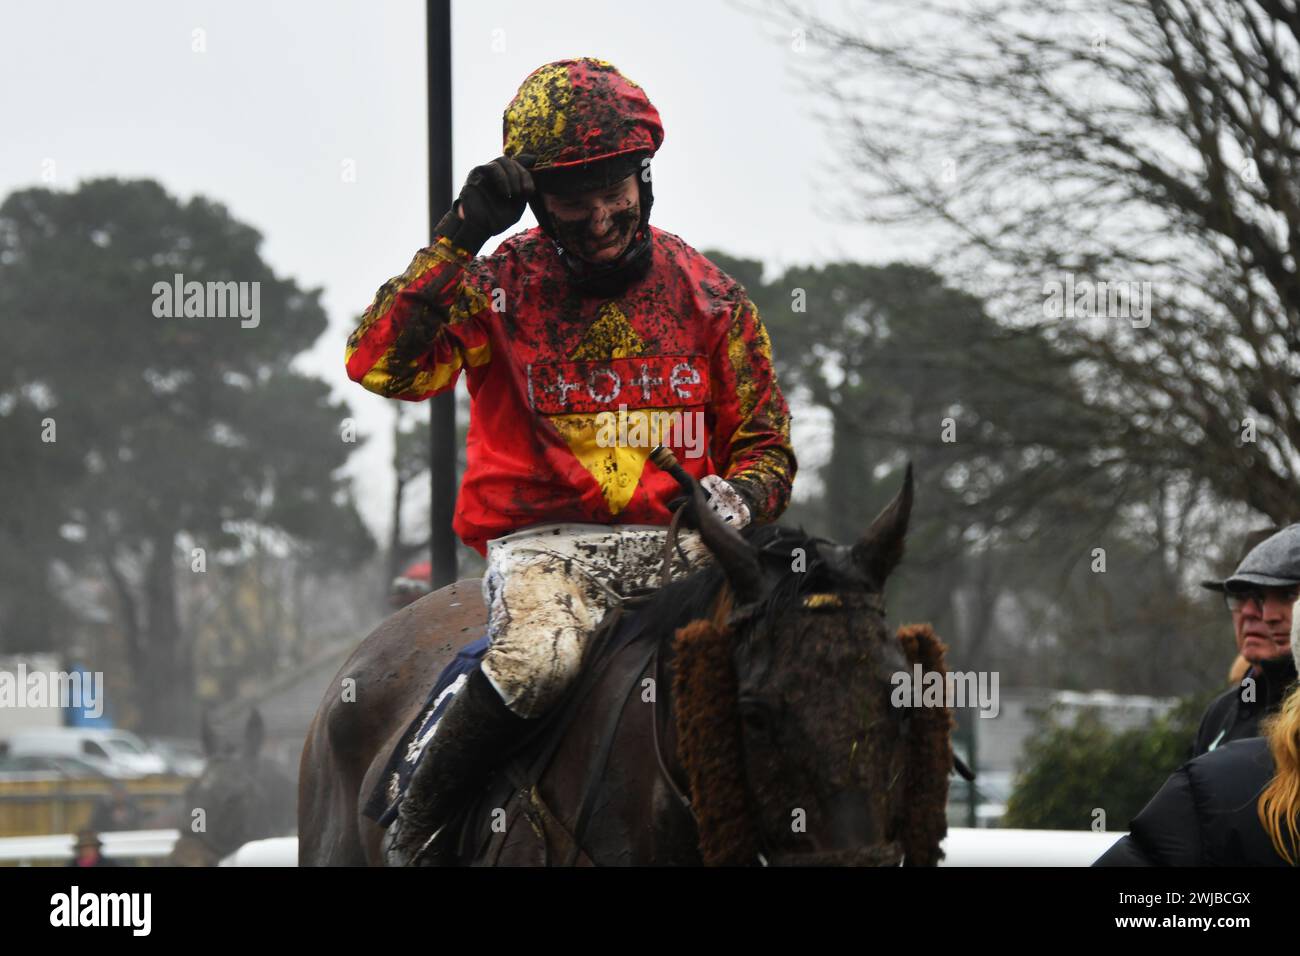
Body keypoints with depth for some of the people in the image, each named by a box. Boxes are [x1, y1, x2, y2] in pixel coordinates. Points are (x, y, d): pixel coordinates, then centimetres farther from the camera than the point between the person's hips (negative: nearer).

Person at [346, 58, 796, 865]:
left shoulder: (710, 298, 10)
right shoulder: (498, 290, 4)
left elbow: (765, 446, 14)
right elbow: (380, 363, -12)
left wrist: (734, 501, -10)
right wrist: (460, 238, -16)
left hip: (674, 543, 2)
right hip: (543, 545, -2)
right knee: (541, 656, -35)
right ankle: (415, 827, -13)